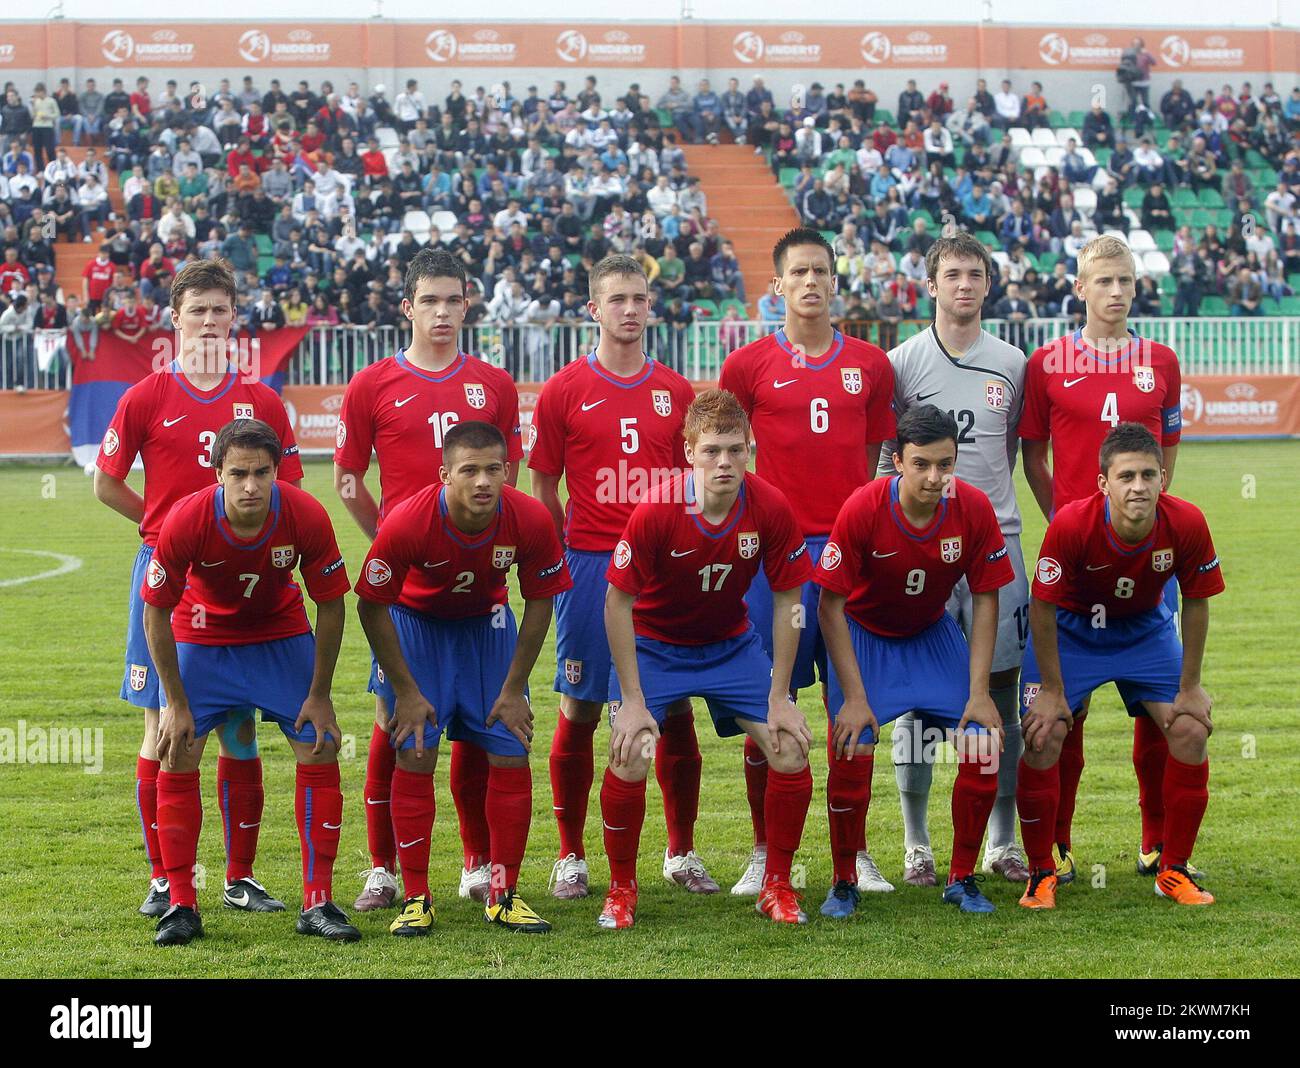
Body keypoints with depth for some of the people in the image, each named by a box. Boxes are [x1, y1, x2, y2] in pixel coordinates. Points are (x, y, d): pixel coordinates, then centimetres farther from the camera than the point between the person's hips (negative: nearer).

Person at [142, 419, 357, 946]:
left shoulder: (306, 517, -28)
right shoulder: (185, 521, -30)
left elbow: (331, 605, -13)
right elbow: (156, 613, -17)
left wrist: (319, 695, -11)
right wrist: (177, 704, -15)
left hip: (282, 635, 1)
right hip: (201, 638, -1)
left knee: (320, 753, -8)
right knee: (176, 759, -10)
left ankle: (317, 903, 1)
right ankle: (181, 906, 1)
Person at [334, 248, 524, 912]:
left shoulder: (494, 385, 9)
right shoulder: (373, 386, 3)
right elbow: (346, 476, 8)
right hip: (403, 582, -2)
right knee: (394, 719, 0)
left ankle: (479, 863, 15)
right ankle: (382, 868, 7)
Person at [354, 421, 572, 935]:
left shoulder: (531, 520, -26)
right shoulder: (407, 523, -33)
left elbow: (539, 602, -9)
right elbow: (372, 606, -18)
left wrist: (514, 689, -8)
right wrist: (406, 691, -15)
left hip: (486, 624, 2)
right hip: (415, 622, -2)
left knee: (511, 754, -3)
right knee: (414, 755, -9)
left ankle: (503, 896, 10)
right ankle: (416, 900, 2)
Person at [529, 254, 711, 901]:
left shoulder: (676, 393, 9)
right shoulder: (565, 391, 1)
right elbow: (544, 489, 5)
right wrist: (572, 555, 0)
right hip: (590, 567, -2)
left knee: (675, 710, 4)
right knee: (580, 709, 1)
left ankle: (682, 853, 16)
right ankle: (571, 858, 11)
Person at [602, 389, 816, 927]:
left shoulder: (771, 509, -21)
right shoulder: (655, 511, -29)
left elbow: (786, 601, -8)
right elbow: (618, 603, -18)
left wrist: (779, 698, -8)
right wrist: (633, 701, -18)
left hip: (732, 643, 3)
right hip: (654, 644, -3)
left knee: (791, 753, -9)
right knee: (629, 759, -20)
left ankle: (776, 887, 10)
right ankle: (621, 890, 3)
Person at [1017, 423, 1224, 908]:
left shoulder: (1186, 524, -27)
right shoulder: (1072, 524, -34)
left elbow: (1196, 603, -10)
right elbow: (1042, 608, -21)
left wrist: (1190, 687, -7)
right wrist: (1052, 691, -17)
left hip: (1145, 630, 2)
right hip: (1070, 630, -2)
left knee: (1191, 730, -10)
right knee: (1042, 736, -16)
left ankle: (1173, 869, 7)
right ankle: (1041, 873, 2)